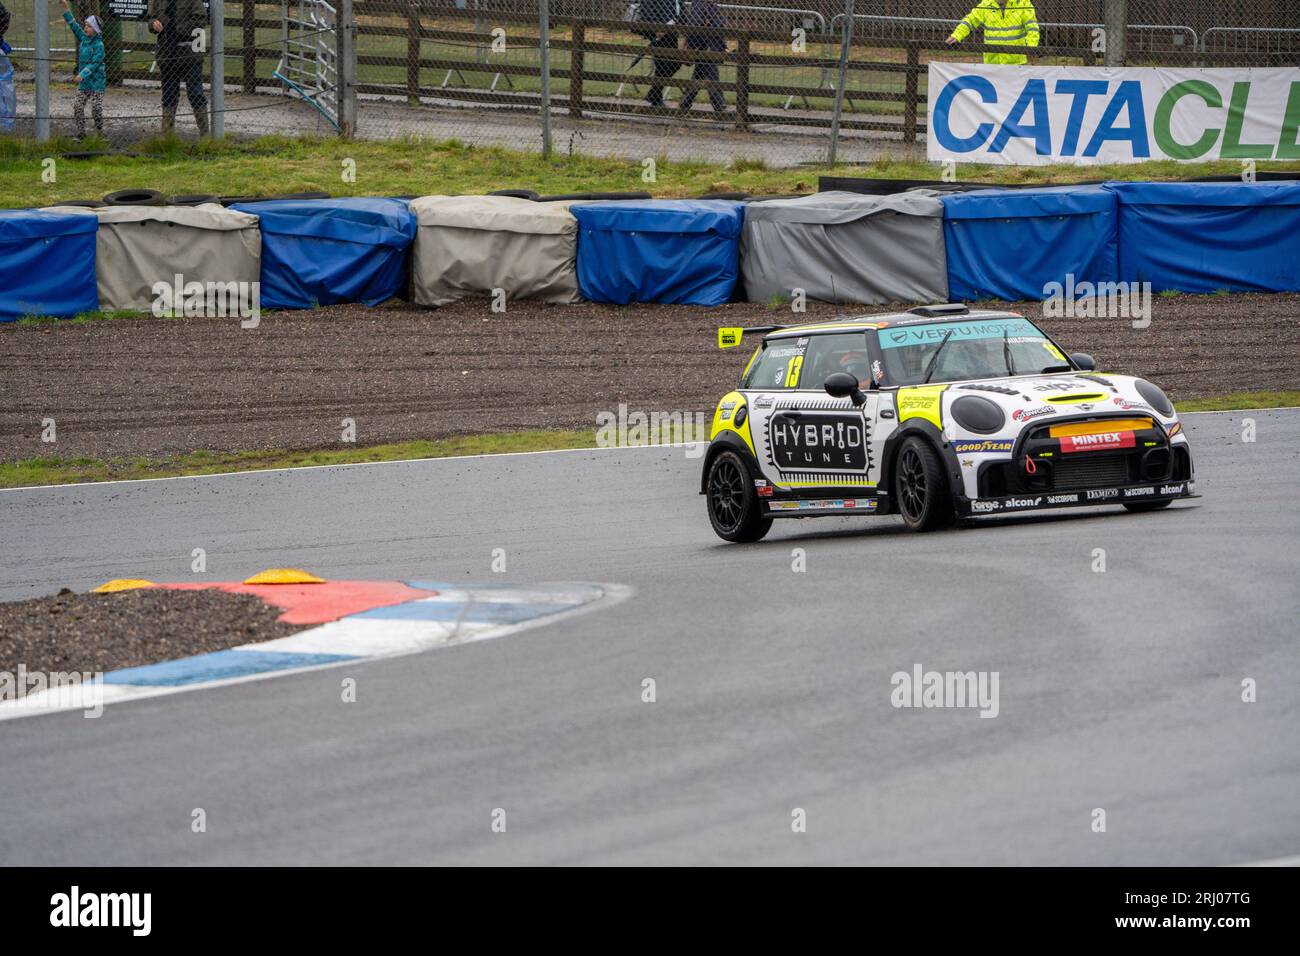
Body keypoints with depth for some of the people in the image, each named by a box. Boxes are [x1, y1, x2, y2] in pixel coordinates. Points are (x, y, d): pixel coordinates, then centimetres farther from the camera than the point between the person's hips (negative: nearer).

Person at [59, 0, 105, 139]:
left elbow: (94, 63, -21)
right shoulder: (83, 38, 5)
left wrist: (83, 74, -30)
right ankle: (81, 133, 9)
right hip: (83, 82, 7)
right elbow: (74, 25, 8)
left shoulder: (98, 45, -16)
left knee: (96, 108, -5)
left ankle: (100, 132, 8)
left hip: (96, 82, -7)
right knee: (77, 106, 2)